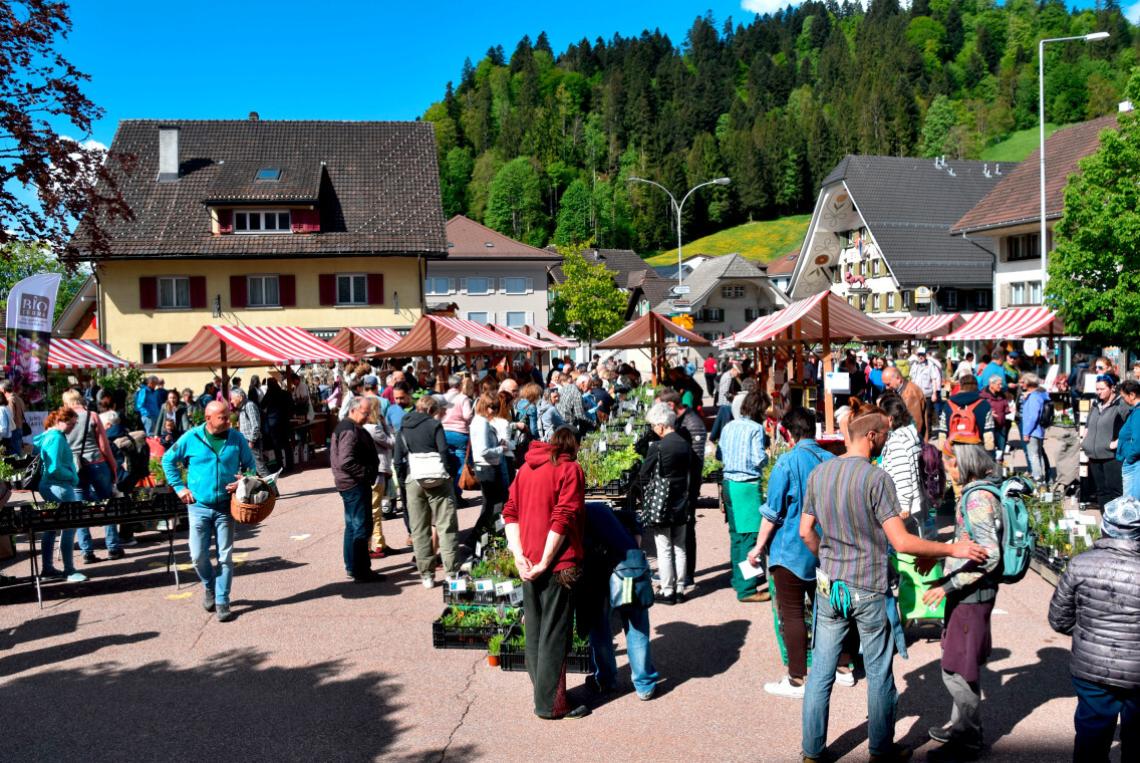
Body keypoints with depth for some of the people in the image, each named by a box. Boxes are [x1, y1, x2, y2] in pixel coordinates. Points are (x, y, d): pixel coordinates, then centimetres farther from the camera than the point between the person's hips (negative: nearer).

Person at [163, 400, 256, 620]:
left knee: (225, 557, 2)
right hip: (199, 506, 0)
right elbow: (168, 460, 8)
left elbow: (249, 465, 10)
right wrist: (179, 487, 2)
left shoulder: (237, 439, -2)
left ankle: (222, 601, 14)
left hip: (225, 507, 0)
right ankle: (210, 588, 30)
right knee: (198, 556, 2)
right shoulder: (191, 438, -5)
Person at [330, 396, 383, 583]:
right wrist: (367, 473, -18)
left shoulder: (344, 427, 15)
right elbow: (346, 461, -28)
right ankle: (360, 571, -2)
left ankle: (352, 567, 26)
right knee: (361, 527, -6)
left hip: (349, 484, 11)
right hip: (356, 485, -11)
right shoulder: (351, 431, -18)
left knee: (352, 526, 17)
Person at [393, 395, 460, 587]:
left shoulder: (403, 430, 12)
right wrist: (447, 473, -2)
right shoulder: (434, 424, 1)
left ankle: (426, 575, 9)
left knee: (419, 530, 8)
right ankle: (452, 572, -1)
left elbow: (398, 459, 8)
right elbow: (444, 451, -9)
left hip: (414, 482, 3)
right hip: (437, 481, -3)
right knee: (447, 527, 2)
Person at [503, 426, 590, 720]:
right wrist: (545, 563, -16)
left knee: (534, 630, 16)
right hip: (557, 564, -7)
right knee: (555, 634, 2)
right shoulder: (570, 469, -7)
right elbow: (562, 520, -17)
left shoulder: (527, 468, 12)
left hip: (529, 562, 7)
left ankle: (542, 690, 29)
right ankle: (551, 704, 10)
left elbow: (510, 511, 6)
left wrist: (519, 554, -1)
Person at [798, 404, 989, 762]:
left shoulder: (818, 473, 0)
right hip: (869, 591, -5)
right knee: (879, 674, 12)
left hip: (829, 587, 5)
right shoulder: (876, 478, -16)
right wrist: (952, 549, -9)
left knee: (821, 672, 11)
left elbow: (806, 531, 8)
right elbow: (902, 542, -18)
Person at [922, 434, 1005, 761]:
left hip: (970, 595, -10)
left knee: (956, 670, -1)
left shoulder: (978, 498, -22)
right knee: (964, 664, 21)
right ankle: (961, 725, 34)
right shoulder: (978, 491, 9)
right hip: (969, 593, 10)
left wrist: (948, 586, -24)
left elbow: (989, 557, -26)